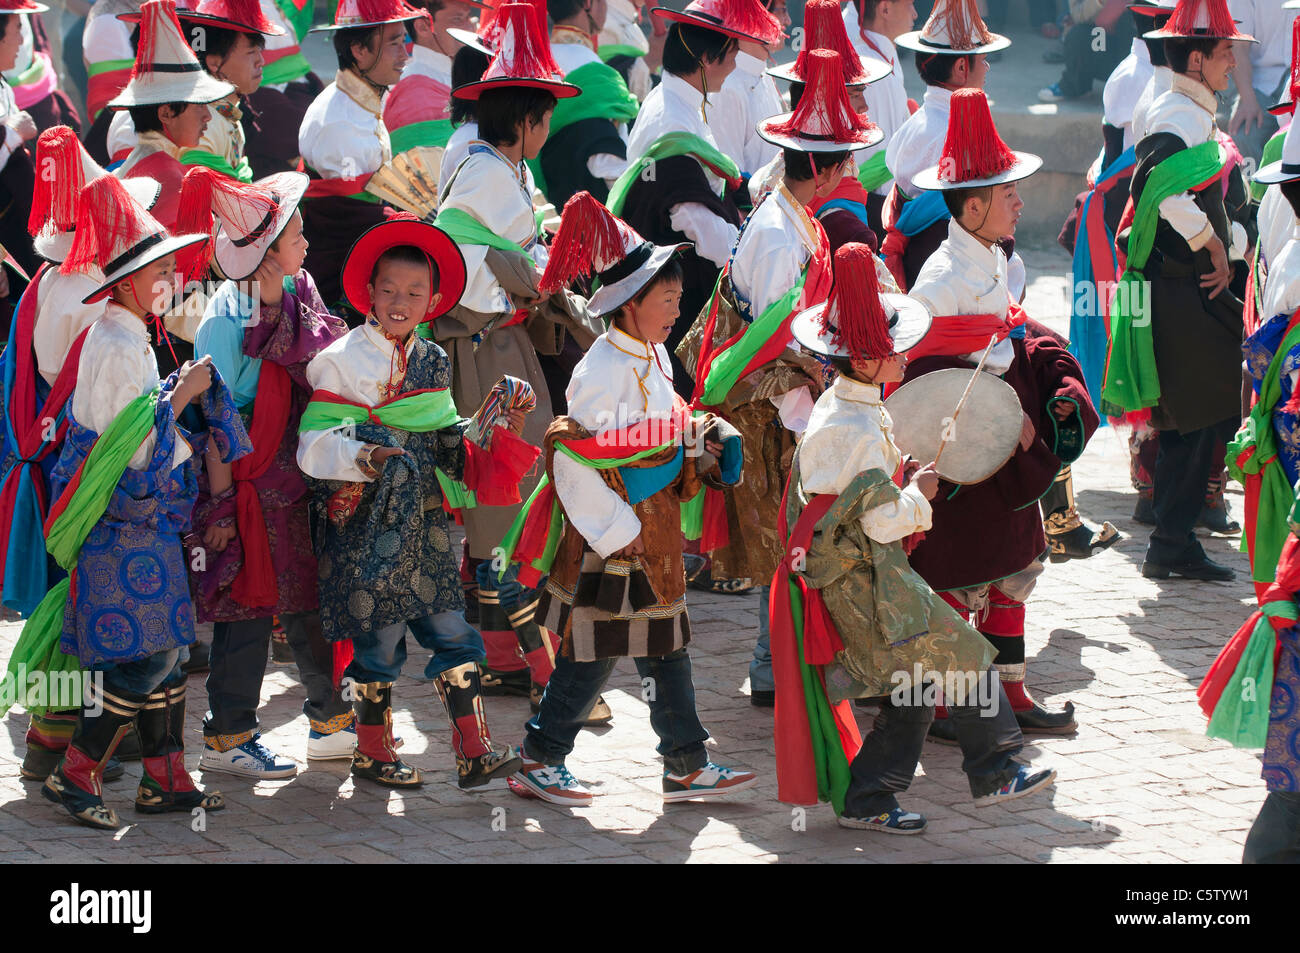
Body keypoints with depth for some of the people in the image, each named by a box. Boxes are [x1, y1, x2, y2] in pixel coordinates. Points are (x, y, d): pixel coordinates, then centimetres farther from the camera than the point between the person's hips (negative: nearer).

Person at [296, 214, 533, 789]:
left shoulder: (433, 363, 12)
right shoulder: (341, 360, -6)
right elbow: (313, 445, -11)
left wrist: (507, 434, 5)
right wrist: (359, 457, -30)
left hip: (422, 526, 5)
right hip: (363, 527, -5)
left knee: (453, 634, 1)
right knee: (378, 642, 0)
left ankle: (474, 752, 5)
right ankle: (372, 752, 17)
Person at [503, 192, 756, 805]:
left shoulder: (654, 358, 9)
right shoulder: (602, 370, -21)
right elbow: (574, 461, -23)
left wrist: (698, 443, 4)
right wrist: (615, 533, -20)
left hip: (654, 532, 9)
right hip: (609, 536, -9)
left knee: (666, 646, 12)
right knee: (592, 652, -1)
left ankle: (688, 766, 19)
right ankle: (538, 761, 11)